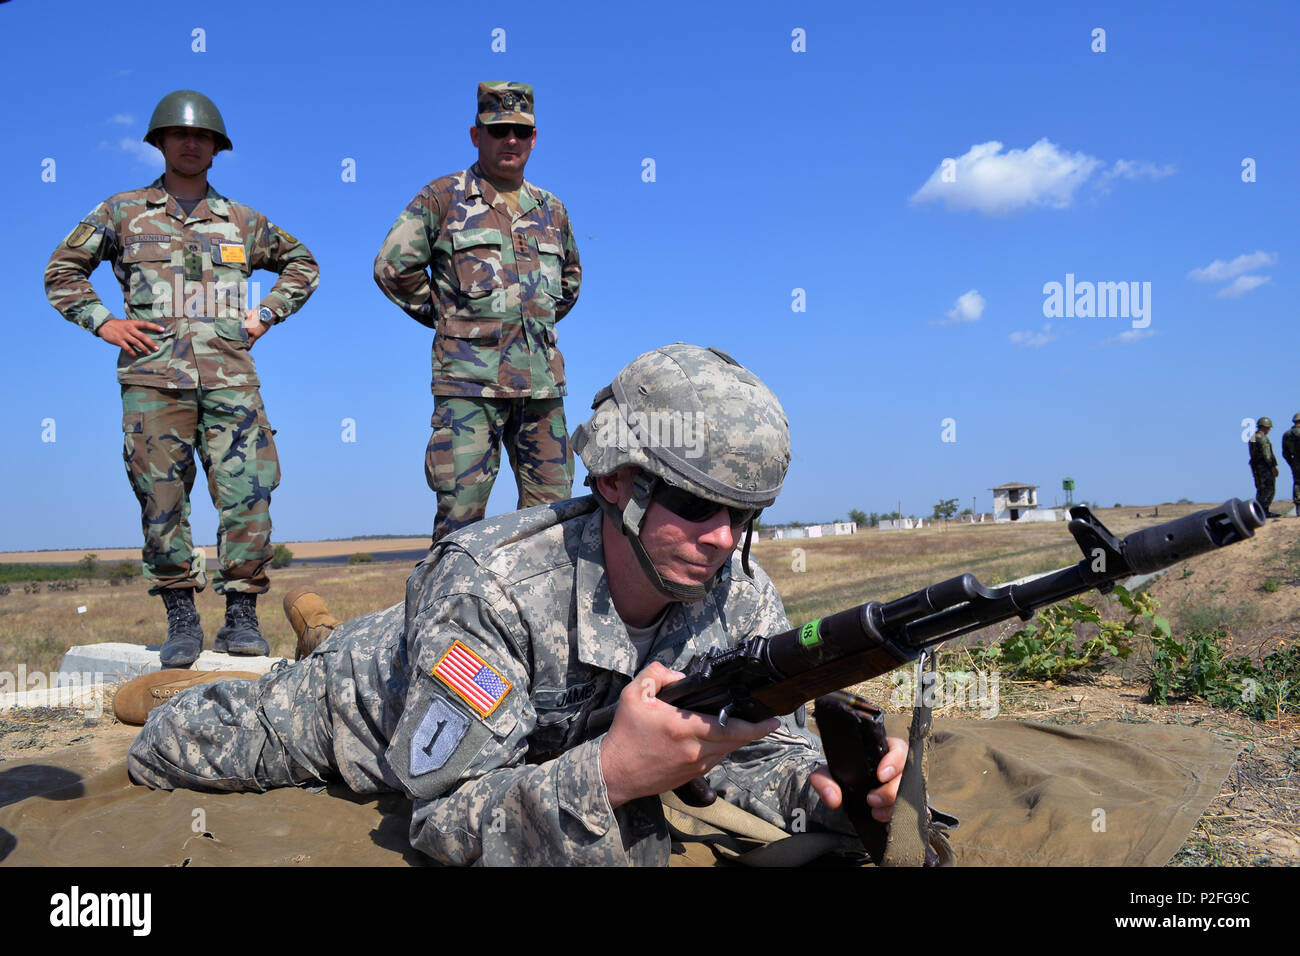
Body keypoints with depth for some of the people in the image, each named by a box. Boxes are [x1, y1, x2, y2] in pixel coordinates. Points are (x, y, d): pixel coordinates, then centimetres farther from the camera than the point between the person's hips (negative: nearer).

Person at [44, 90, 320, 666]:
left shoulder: (242, 222, 16)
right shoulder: (123, 212, 13)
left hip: (230, 376, 1)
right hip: (153, 375, -1)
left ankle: (241, 618, 2)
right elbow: (62, 271, 19)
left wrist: (266, 315, 15)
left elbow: (302, 264, 28)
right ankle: (181, 622, 8)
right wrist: (104, 323, 5)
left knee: (248, 494, -7)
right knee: (162, 500, -1)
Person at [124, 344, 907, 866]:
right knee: (160, 756, 15)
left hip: (552, 738, 4)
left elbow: (764, 747, -20)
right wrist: (611, 772, -61)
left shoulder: (741, 595, -29)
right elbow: (447, 816, -44)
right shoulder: (490, 582, -45)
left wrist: (831, 785, -43)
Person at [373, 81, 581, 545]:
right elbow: (392, 266, 0)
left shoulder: (551, 209, 17)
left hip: (541, 378, 5)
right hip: (470, 379, -5)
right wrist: (447, 316, 3)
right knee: (461, 506, -7)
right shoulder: (442, 198, 2)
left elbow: (570, 278, 32)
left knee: (551, 505, 7)